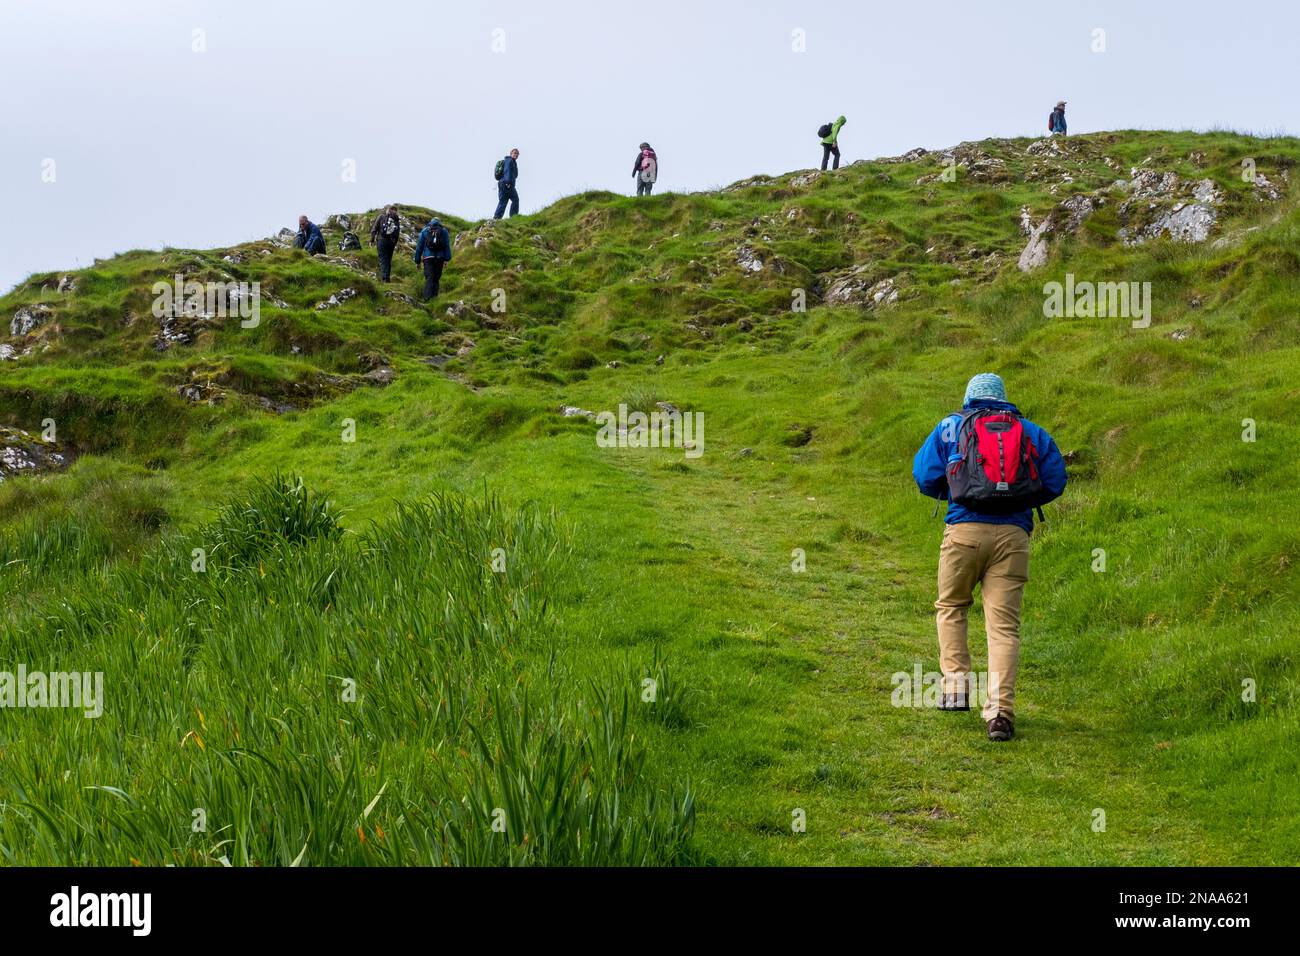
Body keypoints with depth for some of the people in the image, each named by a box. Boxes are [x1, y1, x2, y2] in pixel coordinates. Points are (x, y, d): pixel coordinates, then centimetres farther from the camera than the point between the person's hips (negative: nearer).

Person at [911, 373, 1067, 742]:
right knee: (1004, 624, -1)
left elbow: (925, 476, 8)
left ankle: (955, 685, 8)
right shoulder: (1031, 432, 17)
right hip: (1013, 534, 1)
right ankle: (1000, 711, -11)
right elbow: (1054, 481, 13)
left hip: (965, 530, -1)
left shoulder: (951, 427, 13)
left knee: (951, 607, 21)